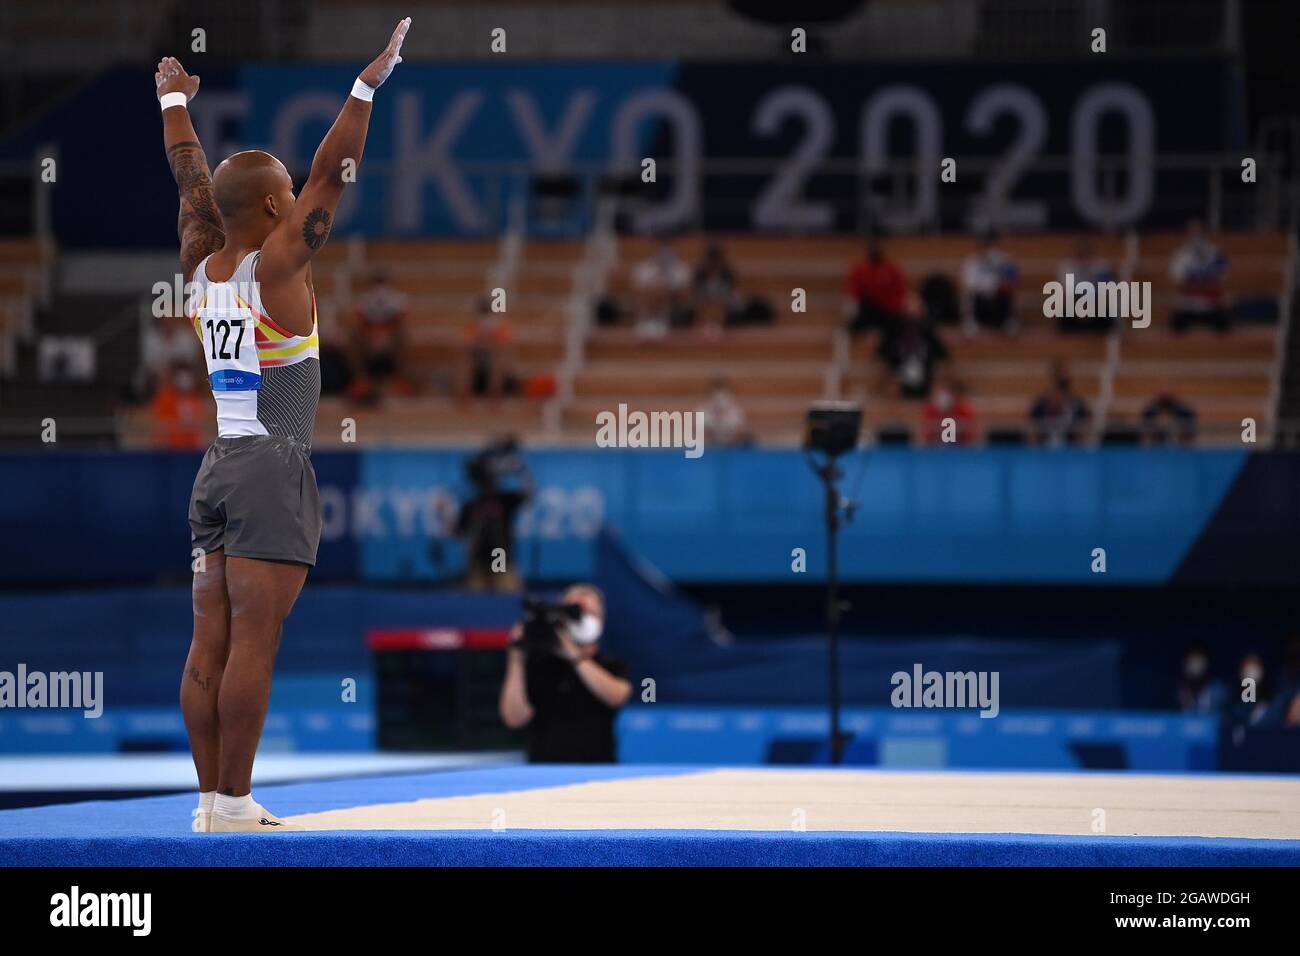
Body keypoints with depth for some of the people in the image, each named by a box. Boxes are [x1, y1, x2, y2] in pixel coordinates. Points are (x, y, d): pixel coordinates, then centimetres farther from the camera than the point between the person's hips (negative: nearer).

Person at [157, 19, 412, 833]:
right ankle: (236, 807, -12)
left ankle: (213, 800, 5)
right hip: (273, 468, -8)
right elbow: (333, 173, -12)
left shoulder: (202, 263, 8)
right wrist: (369, 84, -11)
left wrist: (176, 100, 36)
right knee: (254, 644, -9)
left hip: (218, 465, 8)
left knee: (211, 644, 4)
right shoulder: (277, 266, -9)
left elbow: (193, 180, 22)